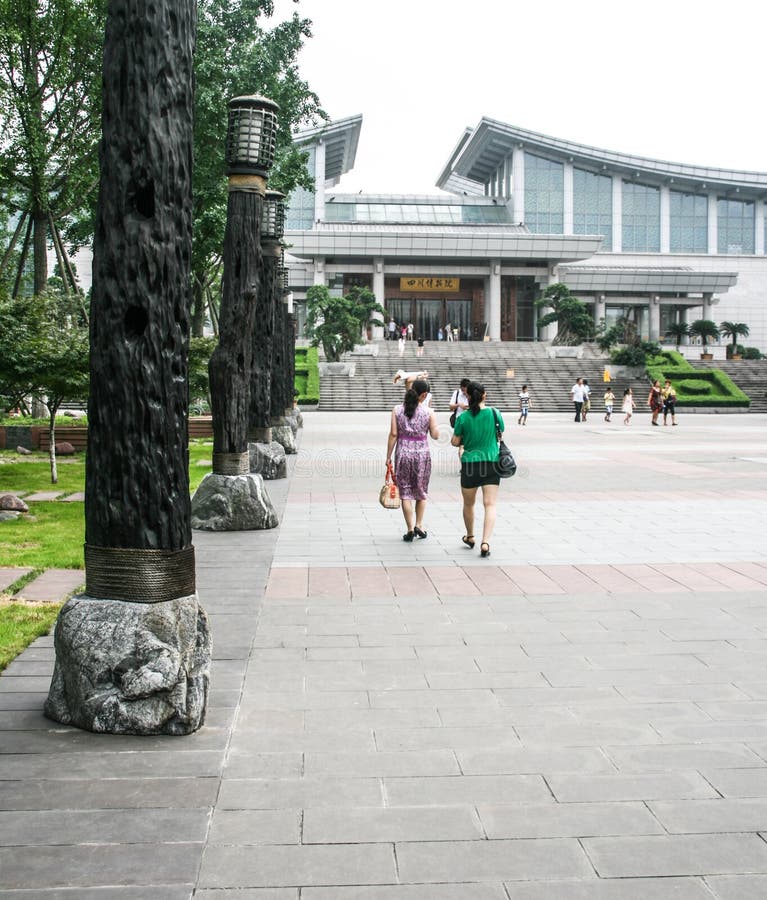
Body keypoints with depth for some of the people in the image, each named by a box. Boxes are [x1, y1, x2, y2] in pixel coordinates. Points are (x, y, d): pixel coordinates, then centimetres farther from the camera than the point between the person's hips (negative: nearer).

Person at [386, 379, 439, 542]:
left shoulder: (397, 410, -2)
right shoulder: (429, 412, -5)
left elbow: (393, 434, -4)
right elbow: (435, 436, -1)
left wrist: (388, 456, 1)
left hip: (403, 453, 1)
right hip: (422, 454, 0)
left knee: (405, 492, 5)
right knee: (421, 492, 16)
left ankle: (410, 529, 3)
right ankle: (418, 525, 12)